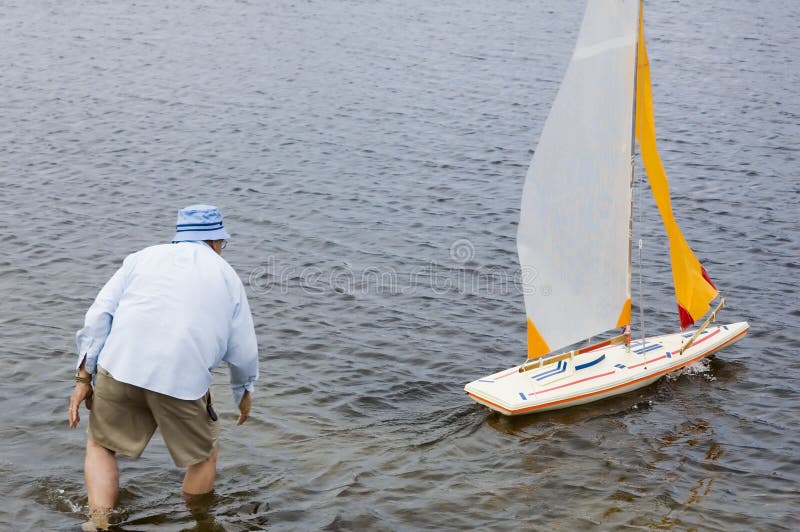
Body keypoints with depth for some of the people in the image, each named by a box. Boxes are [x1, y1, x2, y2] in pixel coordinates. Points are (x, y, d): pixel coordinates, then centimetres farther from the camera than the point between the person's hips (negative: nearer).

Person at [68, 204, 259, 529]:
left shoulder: (144, 257, 17)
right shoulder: (227, 276, 16)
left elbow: (100, 314, 7)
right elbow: (243, 351, 15)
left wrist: (84, 377, 9)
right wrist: (244, 391, 32)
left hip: (120, 368, 1)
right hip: (183, 380, -1)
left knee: (100, 446, 21)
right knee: (204, 456, 22)